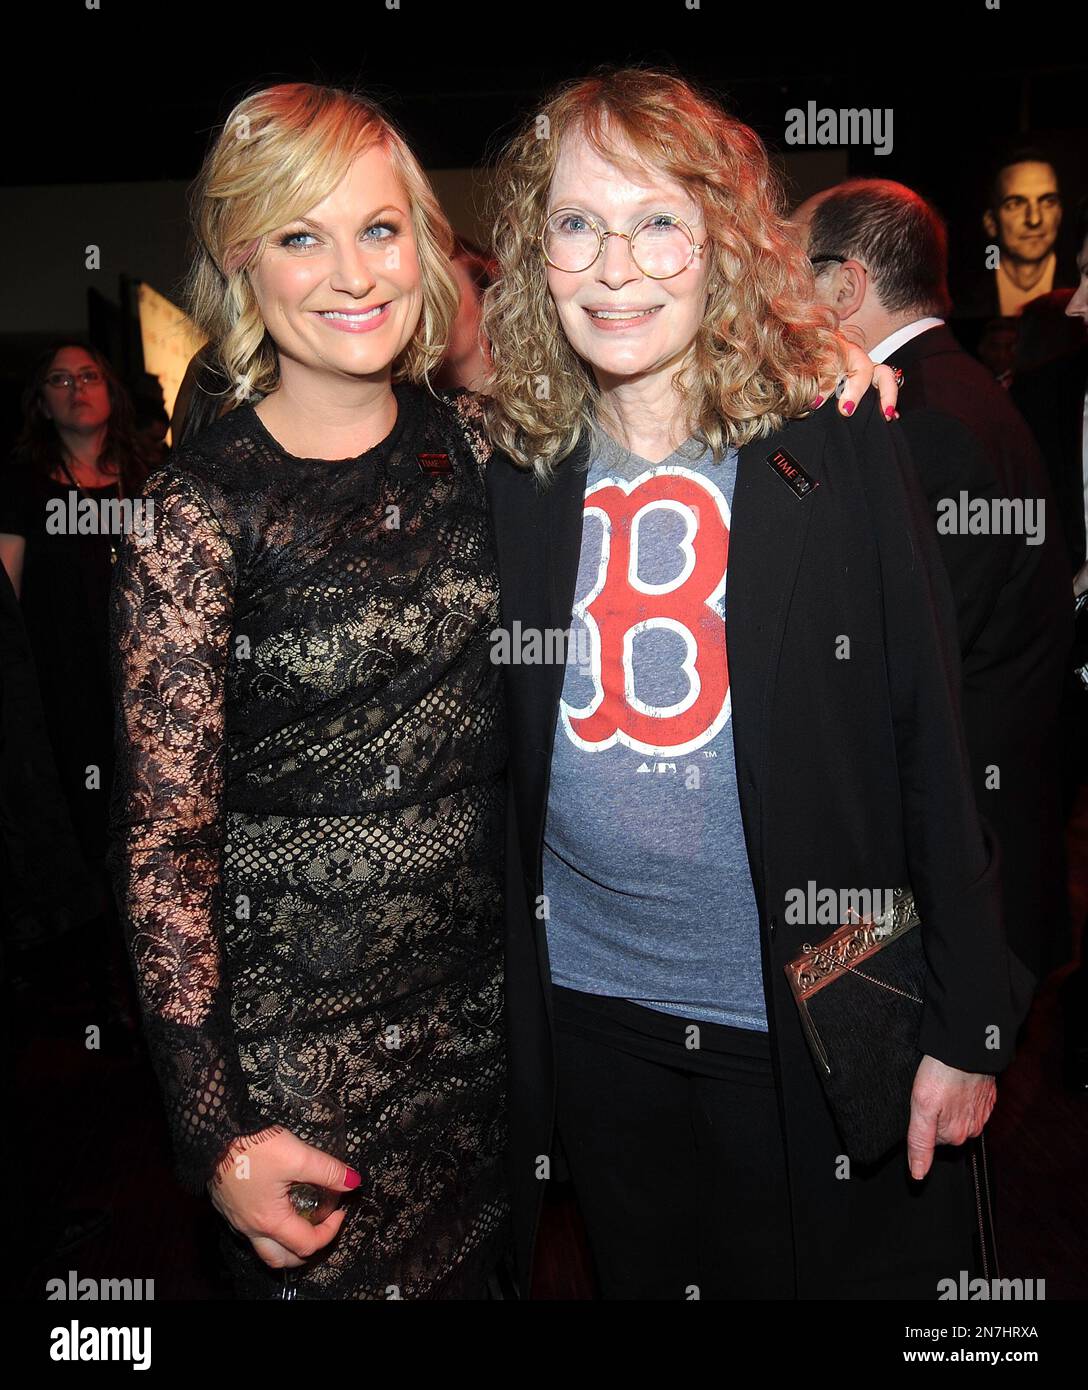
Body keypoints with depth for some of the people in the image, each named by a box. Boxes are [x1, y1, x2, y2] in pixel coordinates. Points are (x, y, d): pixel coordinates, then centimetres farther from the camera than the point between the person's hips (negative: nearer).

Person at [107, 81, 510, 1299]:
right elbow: (162, 841, -12)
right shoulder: (201, 510, -14)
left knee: (474, 1265, 21)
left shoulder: (467, 439, -1)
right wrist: (216, 1137, -13)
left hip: (478, 997, 5)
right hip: (299, 1030, -4)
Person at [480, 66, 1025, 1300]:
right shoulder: (513, 479, -1)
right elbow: (496, 774, 6)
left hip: (816, 1027, -2)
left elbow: (933, 748, -8)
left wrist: (965, 1025, -7)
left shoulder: (840, 455, -9)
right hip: (590, 1014, 3)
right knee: (641, 1281, 23)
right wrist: (484, 1015, 8)